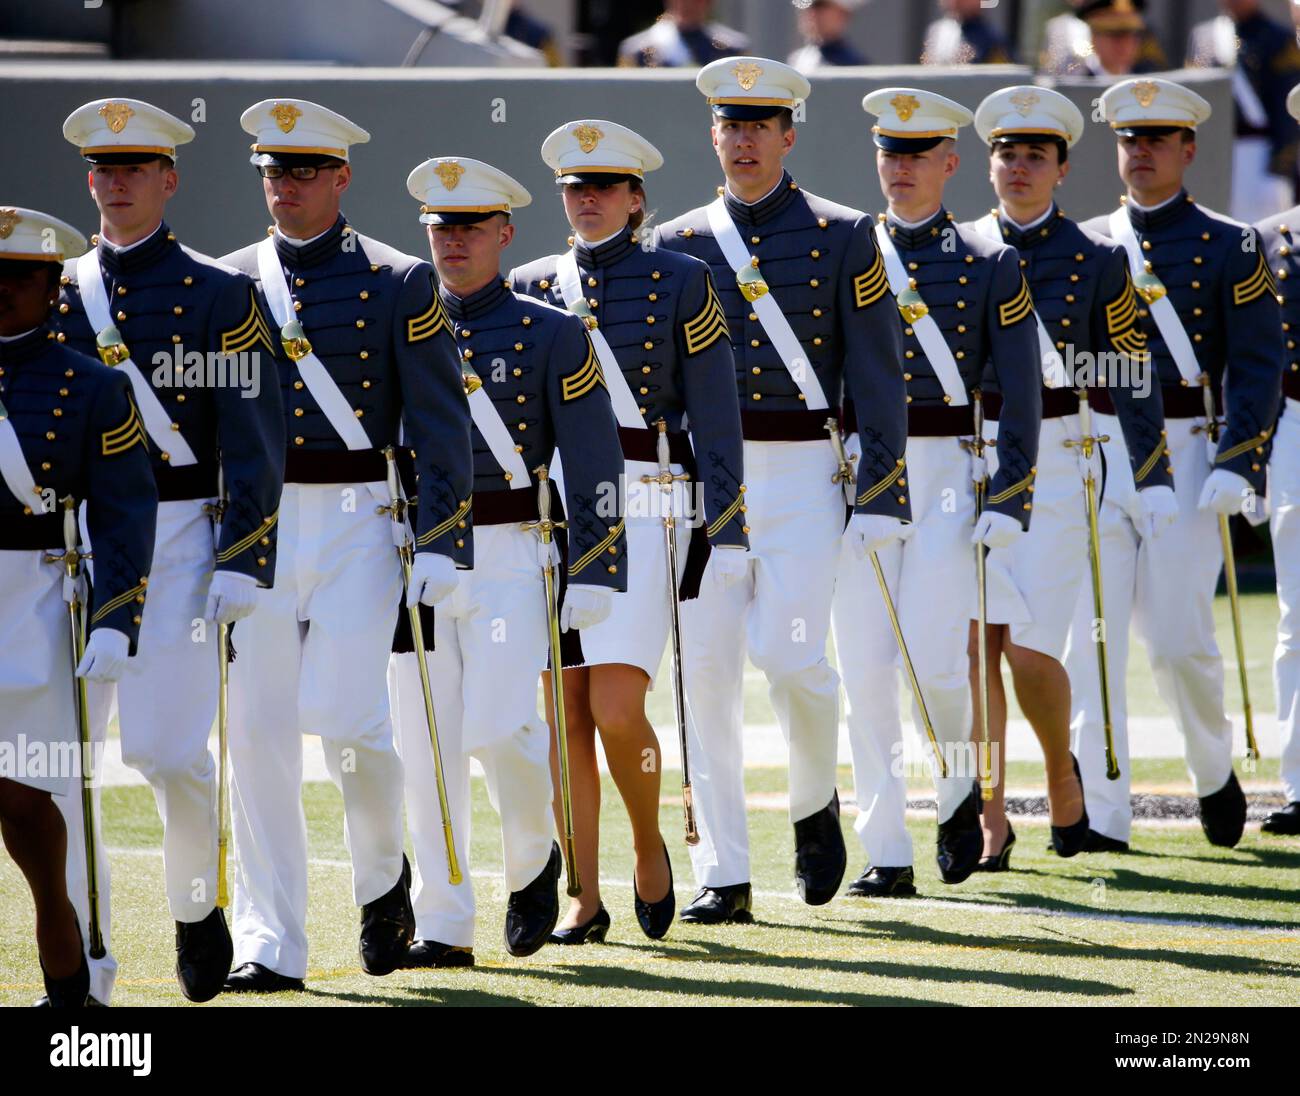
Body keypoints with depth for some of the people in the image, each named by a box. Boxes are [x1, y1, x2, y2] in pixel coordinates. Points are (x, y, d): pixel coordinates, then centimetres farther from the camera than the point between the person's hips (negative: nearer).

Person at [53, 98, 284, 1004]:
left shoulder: (220, 296, 1)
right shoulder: (55, 295, 11)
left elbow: (256, 441, -3)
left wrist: (243, 562, -11)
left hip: (179, 543, -3)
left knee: (166, 748, -10)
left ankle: (197, 903, 18)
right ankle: (82, 963, 1)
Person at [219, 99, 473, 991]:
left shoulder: (399, 284, 1)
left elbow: (441, 424, -2)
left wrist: (440, 544, -9)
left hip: (357, 524, -3)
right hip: (254, 527, 3)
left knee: (348, 719, -11)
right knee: (259, 732, -3)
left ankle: (383, 873, 19)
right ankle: (269, 943, 0)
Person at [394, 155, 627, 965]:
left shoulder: (551, 336, 1)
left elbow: (595, 466, -1)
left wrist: (591, 585, -8)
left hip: (507, 558, -3)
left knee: (499, 729, -15)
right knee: (429, 747, -1)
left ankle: (534, 858, 14)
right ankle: (444, 926, 4)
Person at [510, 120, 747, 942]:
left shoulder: (680, 283, 2)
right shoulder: (530, 289, 11)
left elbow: (716, 418, 1)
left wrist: (726, 535, -4)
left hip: (643, 513, -3)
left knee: (617, 707, -15)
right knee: (564, 715, 1)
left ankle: (650, 844, 11)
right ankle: (585, 899, 7)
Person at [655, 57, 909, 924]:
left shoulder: (842, 238, 2)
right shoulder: (679, 245, 9)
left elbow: (878, 376, 0)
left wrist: (883, 496, -7)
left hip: (801, 474, -3)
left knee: (792, 655, -13)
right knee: (709, 672, -2)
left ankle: (816, 803, 17)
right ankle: (724, 876, 2)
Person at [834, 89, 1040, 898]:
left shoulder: (991, 266, 3)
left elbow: (1020, 397, 0)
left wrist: (1010, 503, -9)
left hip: (948, 472, -2)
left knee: (934, 655, -12)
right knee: (865, 667, -3)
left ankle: (959, 784, 19)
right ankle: (887, 854, 2)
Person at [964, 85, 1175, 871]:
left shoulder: (1097, 261, 5)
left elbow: (1133, 379, 4)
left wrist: (1155, 481, -2)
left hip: (1054, 463, -2)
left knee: (1030, 647, -10)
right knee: (975, 643, -4)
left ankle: (1064, 770, 18)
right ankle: (991, 821, 2)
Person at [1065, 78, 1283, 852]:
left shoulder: (1229, 249, 2)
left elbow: (1258, 367, -3)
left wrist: (1236, 465, -15)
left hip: (1184, 456, -3)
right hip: (1093, 457, 3)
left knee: (1180, 640, -4)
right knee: (1091, 641, -6)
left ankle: (1215, 774, 23)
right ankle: (1102, 816, -5)